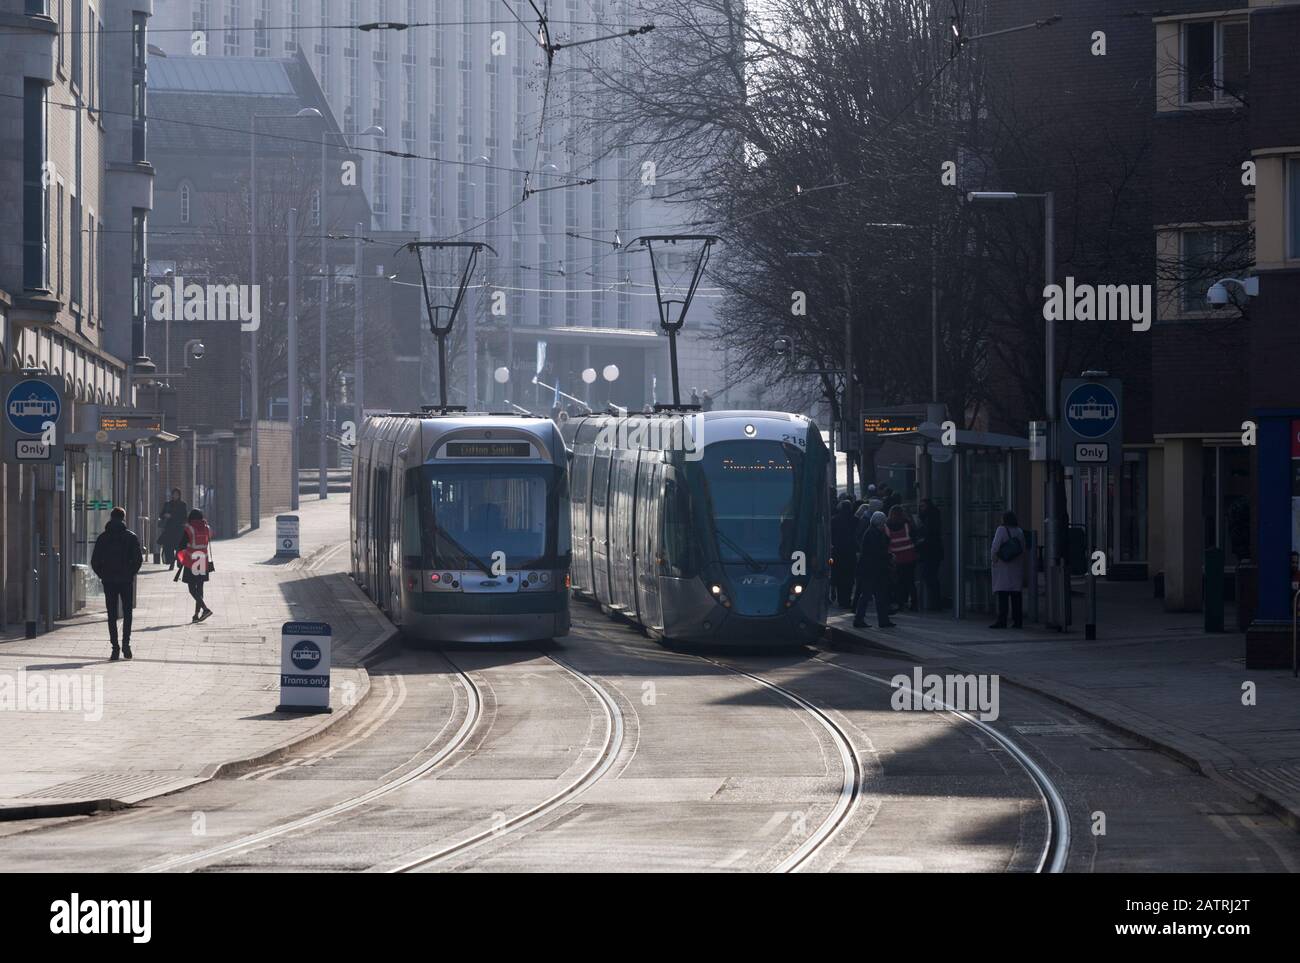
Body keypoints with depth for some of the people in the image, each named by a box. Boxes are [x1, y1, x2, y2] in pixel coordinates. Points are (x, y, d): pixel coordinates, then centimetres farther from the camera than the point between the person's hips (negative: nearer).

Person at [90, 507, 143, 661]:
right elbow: (138, 558, -8)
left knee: (112, 615, 5)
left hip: (108, 580, 1)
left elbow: (94, 561, -1)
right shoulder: (131, 537, -2)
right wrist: (131, 573, 4)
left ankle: (115, 647, -1)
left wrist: (103, 575, 8)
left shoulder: (103, 537, 3)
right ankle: (126, 643, -5)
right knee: (127, 613, 10)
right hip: (126, 580, -1)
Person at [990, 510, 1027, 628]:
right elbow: (1023, 550, 8)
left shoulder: (1002, 530, -9)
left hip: (1003, 566, -5)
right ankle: (1018, 621, 5)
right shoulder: (1019, 532, 7)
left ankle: (1002, 621, -11)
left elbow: (995, 547, -14)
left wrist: (993, 559, 1)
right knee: (1016, 596, 6)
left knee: (1003, 595, -7)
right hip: (1017, 568, 5)